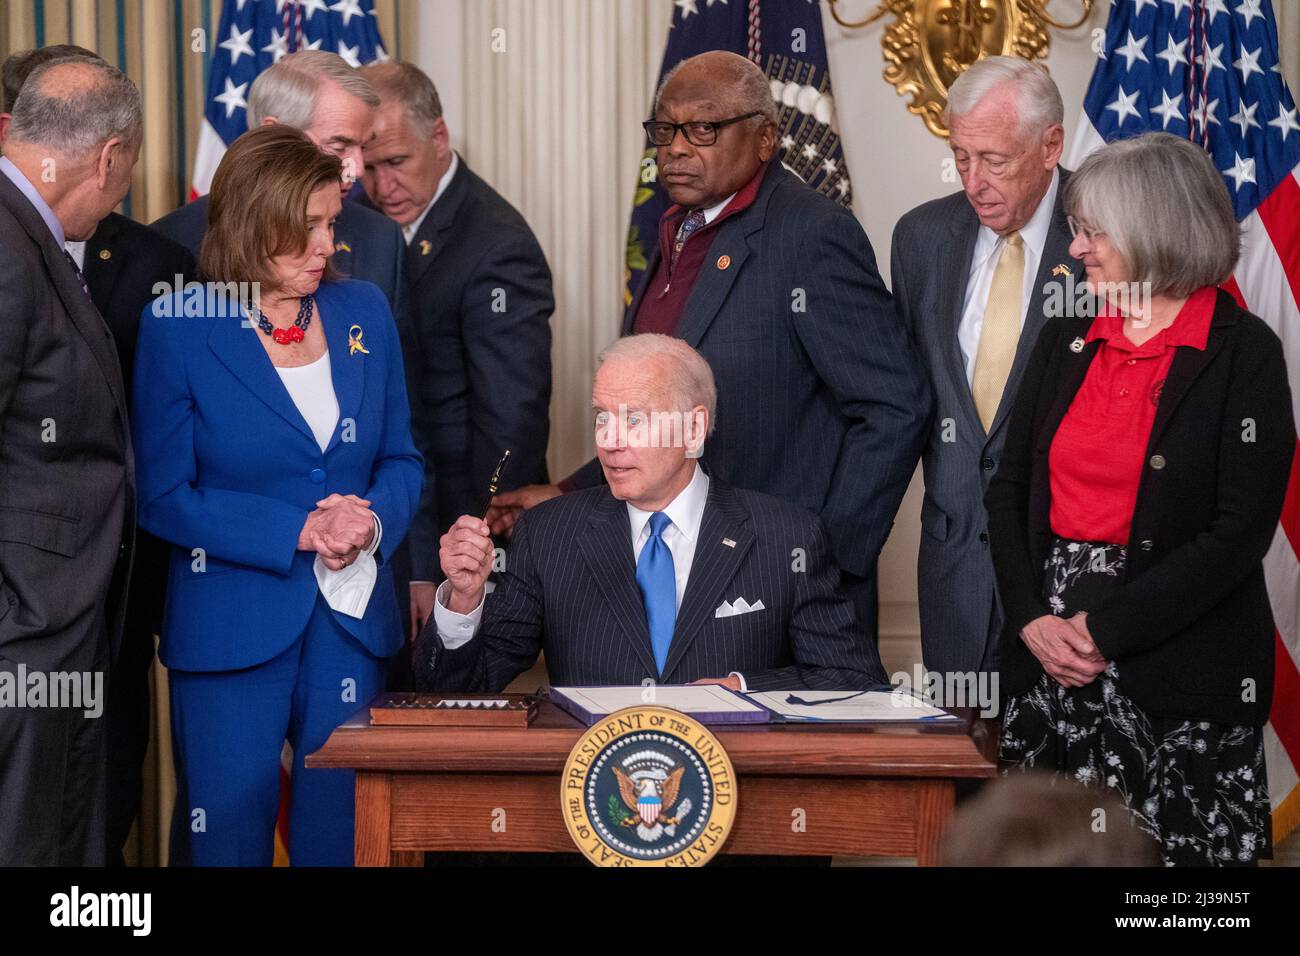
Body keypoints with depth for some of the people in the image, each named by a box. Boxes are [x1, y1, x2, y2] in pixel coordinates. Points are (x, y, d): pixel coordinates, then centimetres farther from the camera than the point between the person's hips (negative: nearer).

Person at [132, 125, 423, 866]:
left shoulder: (365, 312, 6)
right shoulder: (178, 329, -6)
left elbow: (402, 458, 11)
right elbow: (164, 496, -8)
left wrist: (373, 522, -11)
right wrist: (297, 530, -16)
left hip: (353, 623, 3)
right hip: (231, 630, -3)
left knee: (340, 834, 8)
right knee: (230, 838, 4)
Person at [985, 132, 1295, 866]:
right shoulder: (1066, 344, 11)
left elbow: (1241, 530, -12)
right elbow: (1011, 491, 10)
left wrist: (1106, 631, -14)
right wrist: (1032, 619, -7)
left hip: (1182, 675, -4)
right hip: (1049, 666, 5)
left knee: (1184, 848, -2)